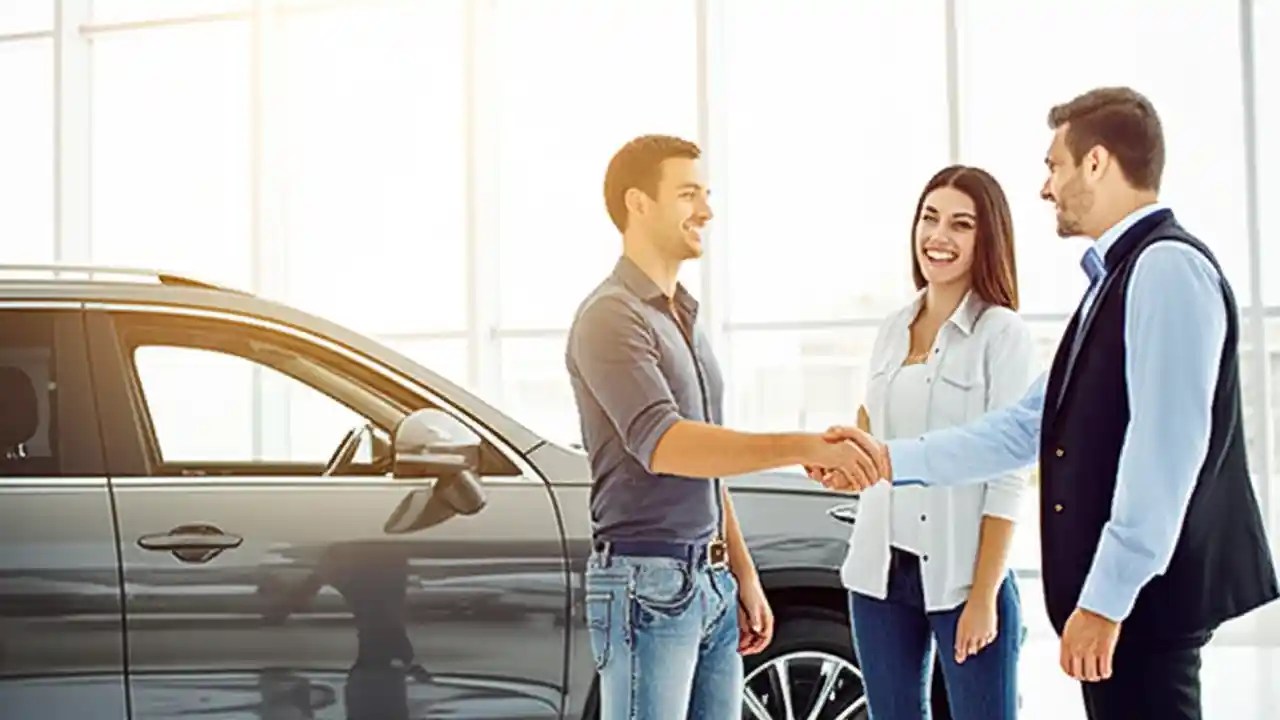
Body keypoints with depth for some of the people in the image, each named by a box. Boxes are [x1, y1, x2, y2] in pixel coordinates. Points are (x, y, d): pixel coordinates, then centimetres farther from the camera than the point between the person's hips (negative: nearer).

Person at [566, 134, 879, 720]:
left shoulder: (683, 317, 18)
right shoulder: (611, 316, -11)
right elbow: (663, 446, -23)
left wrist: (743, 575, 18)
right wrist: (804, 448, -29)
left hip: (712, 584, 8)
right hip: (648, 584, -8)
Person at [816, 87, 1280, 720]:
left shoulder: (1167, 266, -13)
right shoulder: (1117, 279, 18)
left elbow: (1166, 443, -22)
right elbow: (1030, 425, 18)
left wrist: (1107, 595, -23)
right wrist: (893, 460, 12)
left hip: (1143, 590, -10)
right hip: (1113, 588, 10)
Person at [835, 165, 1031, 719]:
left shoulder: (1002, 333, -7)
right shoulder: (892, 329, 10)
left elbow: (1008, 476, -10)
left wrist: (984, 596, -14)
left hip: (960, 574, -6)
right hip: (879, 570, 6)